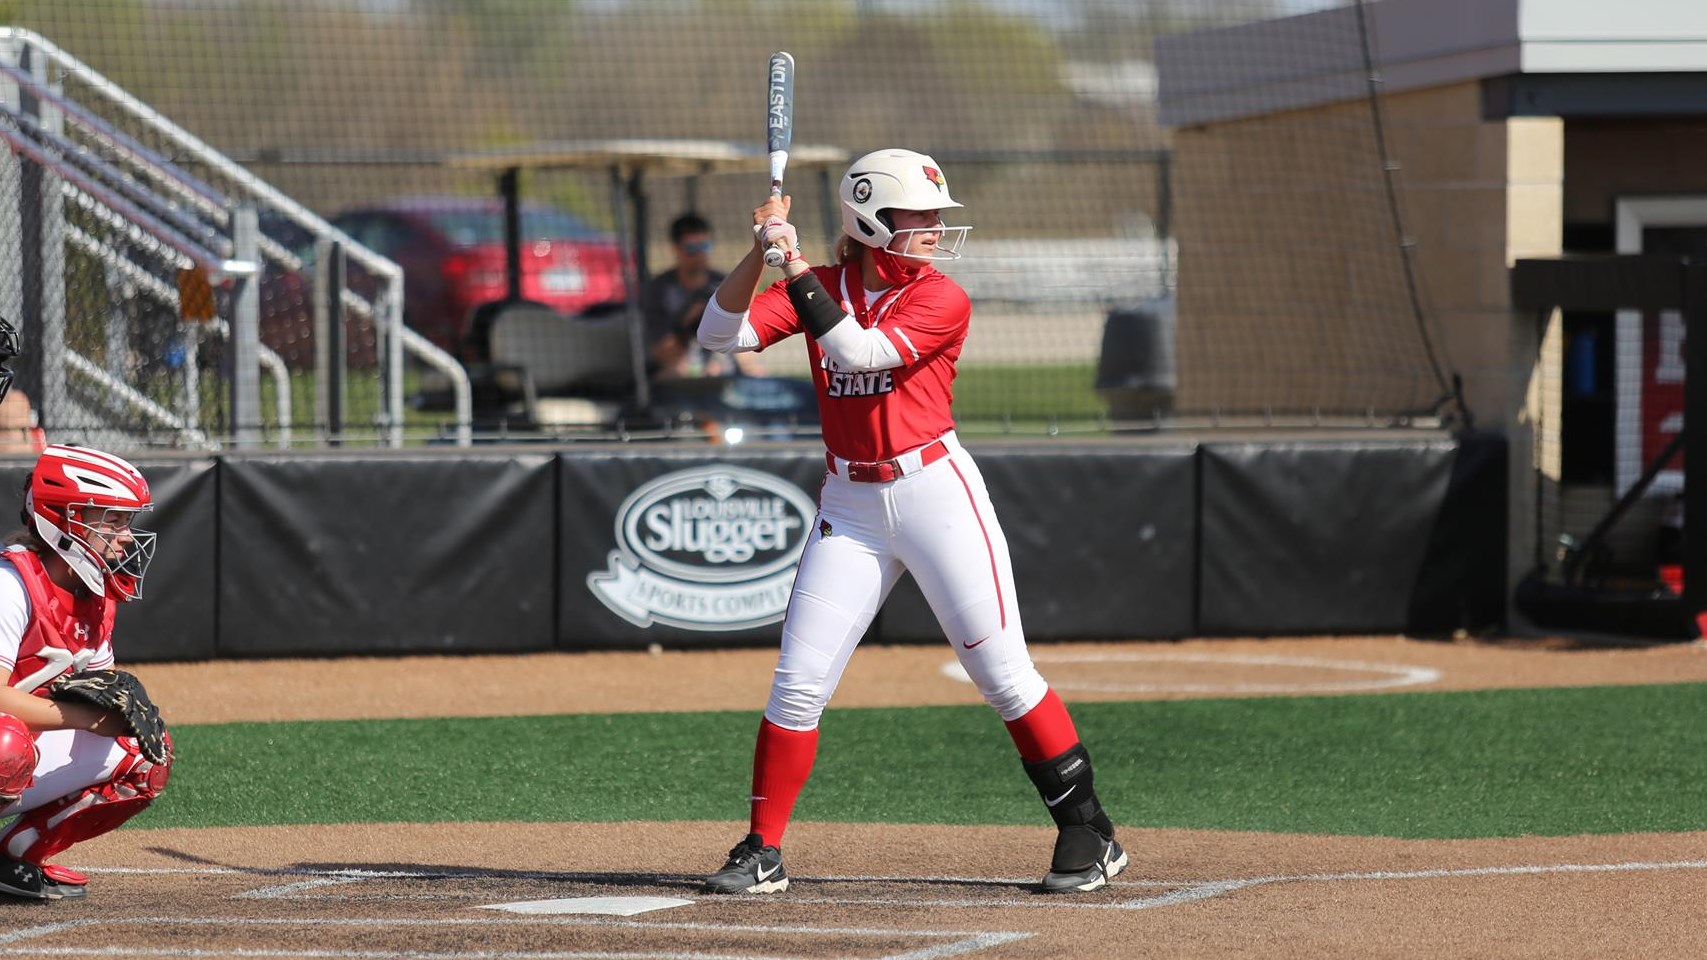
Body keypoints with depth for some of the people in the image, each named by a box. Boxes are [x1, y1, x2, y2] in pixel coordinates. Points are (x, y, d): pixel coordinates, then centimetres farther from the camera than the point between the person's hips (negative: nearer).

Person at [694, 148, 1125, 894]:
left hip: (935, 491, -3)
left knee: (1003, 672, -4)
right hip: (850, 505, 3)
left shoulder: (942, 301, -7)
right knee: (798, 684, -1)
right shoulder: (820, 289, 4)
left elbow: (858, 348, -21)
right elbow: (720, 335, -6)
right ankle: (762, 853, 8)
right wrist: (761, 252, -19)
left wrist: (796, 267, -24)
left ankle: (1088, 832, 6)